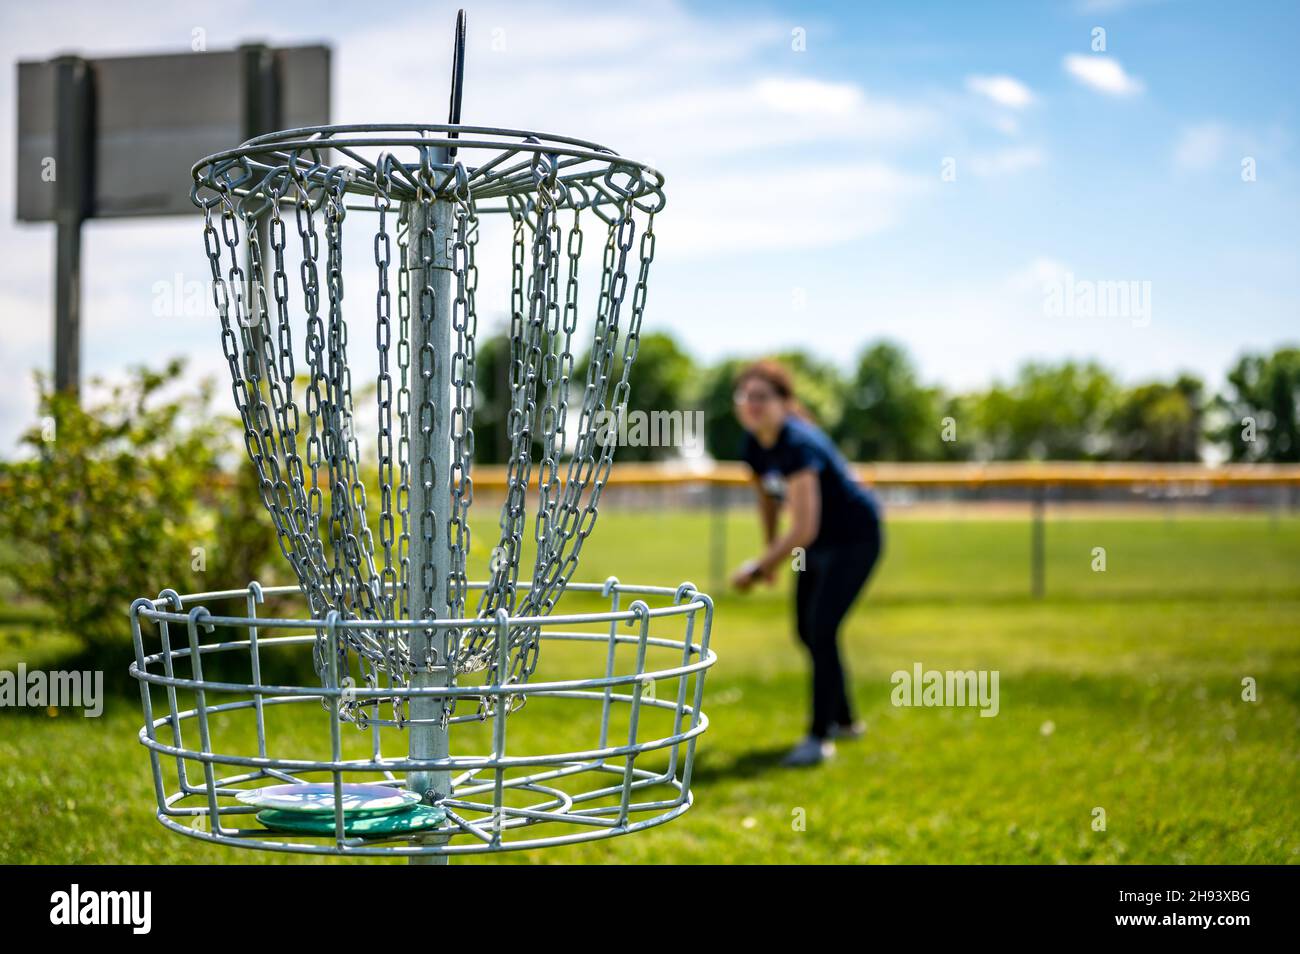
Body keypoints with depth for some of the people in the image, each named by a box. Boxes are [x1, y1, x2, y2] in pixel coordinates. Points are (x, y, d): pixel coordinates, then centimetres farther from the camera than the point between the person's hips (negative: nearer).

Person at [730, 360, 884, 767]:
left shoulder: (797, 445, -31)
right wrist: (770, 555, 15)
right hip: (819, 544, 9)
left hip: (854, 538, -9)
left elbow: (803, 529, -34)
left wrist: (759, 566, -27)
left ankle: (820, 737, -6)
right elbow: (768, 497, 14)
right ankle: (844, 720, 34)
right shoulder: (755, 446, -6)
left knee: (821, 630, -16)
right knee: (807, 630, 16)